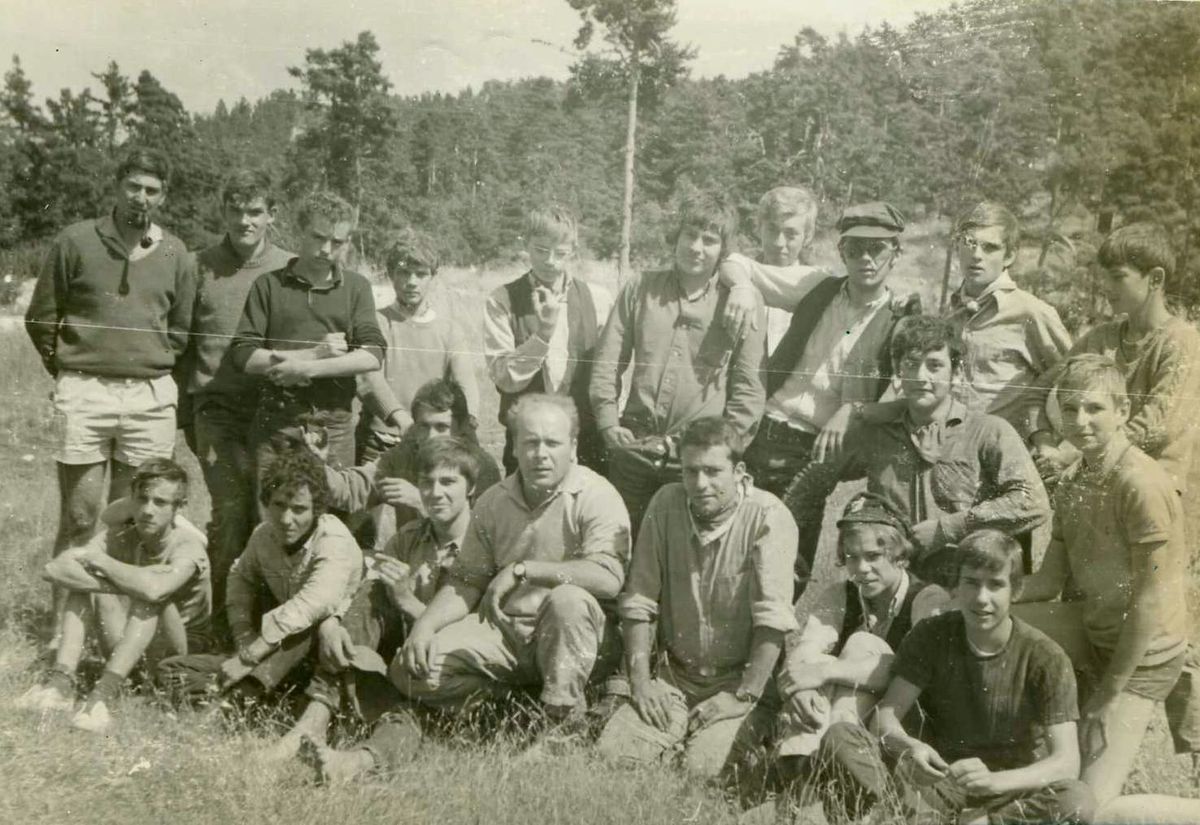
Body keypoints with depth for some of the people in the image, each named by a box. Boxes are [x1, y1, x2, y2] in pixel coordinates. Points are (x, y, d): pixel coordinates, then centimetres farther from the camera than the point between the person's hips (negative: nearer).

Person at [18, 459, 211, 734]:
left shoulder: (187, 547, -20)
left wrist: (98, 560, -27)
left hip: (181, 653, -4)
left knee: (151, 595, -32)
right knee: (86, 582, -17)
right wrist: (119, 585, -34)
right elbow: (55, 569, -22)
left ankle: (104, 693, -40)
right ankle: (61, 681, -27)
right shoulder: (120, 535, -7)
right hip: (130, 655, 4)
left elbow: (154, 589, -43)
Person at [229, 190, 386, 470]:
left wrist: (308, 368, -12)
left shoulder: (356, 287, 10)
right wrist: (314, 354, -9)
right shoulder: (269, 285, 8)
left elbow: (372, 355, -2)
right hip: (277, 419, -1)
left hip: (335, 419, 1)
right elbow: (243, 355, -1)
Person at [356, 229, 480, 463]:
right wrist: (400, 418, -32)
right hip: (379, 445, -1)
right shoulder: (375, 323, 3)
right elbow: (369, 379, -14)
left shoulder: (450, 329, 10)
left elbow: (465, 381, -5)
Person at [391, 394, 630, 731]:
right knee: (409, 670, -12)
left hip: (573, 640, -4)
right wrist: (425, 624, -9)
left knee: (568, 599, -38)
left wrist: (522, 569, -22)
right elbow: (466, 582, 10)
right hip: (503, 630, 5)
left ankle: (563, 717, -16)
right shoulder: (492, 502, 6)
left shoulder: (595, 495, -13)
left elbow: (608, 577, -29)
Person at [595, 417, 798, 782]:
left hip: (740, 679, -3)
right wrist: (640, 680, -3)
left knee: (705, 769, -24)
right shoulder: (666, 503, 0)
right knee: (609, 754, -14)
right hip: (673, 677, 4)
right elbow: (638, 601, 2)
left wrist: (742, 697, -20)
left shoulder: (767, 517, -14)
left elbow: (773, 618, -18)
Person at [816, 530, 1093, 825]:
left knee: (1079, 801, -34)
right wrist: (908, 747, -35)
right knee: (839, 738, -21)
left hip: (1010, 792, -1)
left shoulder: (1045, 658, -8)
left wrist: (994, 781, -37)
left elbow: (1067, 762, -17)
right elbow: (886, 715, -9)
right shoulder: (931, 636, -2)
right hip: (935, 781, 1)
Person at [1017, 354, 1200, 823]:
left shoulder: (1142, 484, -20)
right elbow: (1049, 581, 5)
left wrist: (1110, 694, -16)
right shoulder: (1071, 482, 5)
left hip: (1140, 656, -8)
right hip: (1093, 636, 8)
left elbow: (1150, 600, -20)